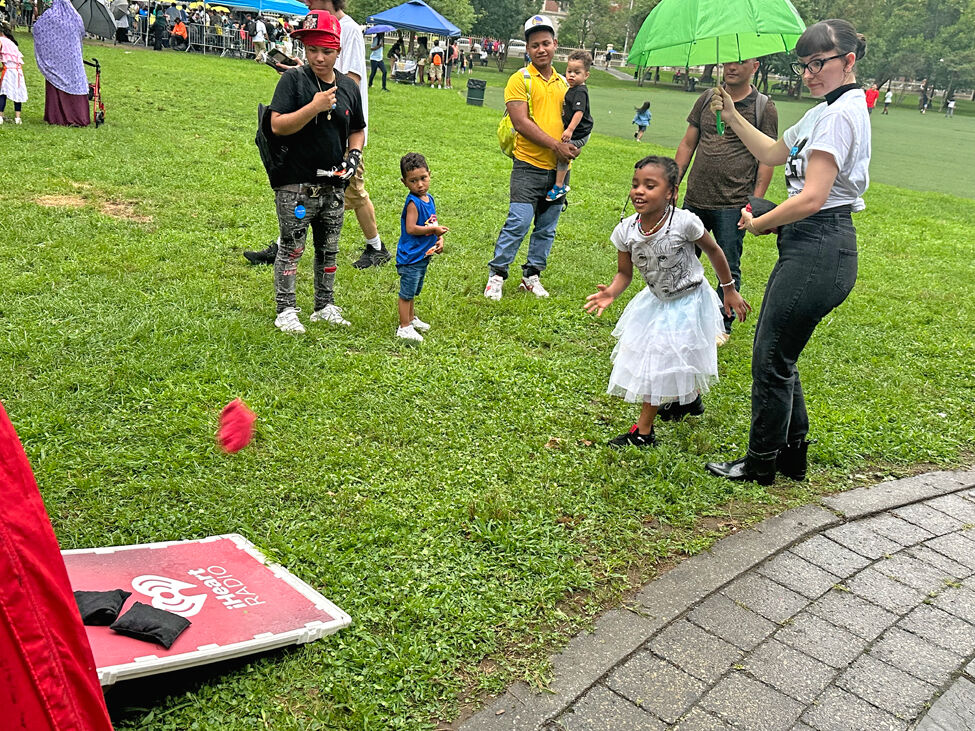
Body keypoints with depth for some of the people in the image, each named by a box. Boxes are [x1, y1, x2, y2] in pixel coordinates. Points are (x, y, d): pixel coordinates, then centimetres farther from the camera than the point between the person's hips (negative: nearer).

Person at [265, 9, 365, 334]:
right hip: (296, 185, -5)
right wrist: (315, 106, -24)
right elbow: (277, 126, -17)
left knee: (329, 249, 14)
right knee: (291, 249, 2)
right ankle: (286, 310, 12)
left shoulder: (349, 86, 9)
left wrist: (353, 156, 2)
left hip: (334, 185, 5)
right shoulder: (293, 79, -7)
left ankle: (325, 307, 27)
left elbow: (357, 130, 21)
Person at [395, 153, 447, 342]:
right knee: (407, 292, 0)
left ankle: (411, 318, 40)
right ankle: (404, 328, 8)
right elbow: (411, 228, -26)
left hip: (423, 255, 9)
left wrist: (439, 239, 2)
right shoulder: (413, 203, -19)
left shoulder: (429, 198, 7)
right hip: (410, 256, -9)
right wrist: (434, 230, -20)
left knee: (413, 291, 24)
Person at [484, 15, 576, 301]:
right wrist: (555, 145, -17)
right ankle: (497, 274, 1)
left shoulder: (563, 82, 15)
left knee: (547, 229, 9)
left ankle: (532, 275, 22)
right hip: (529, 166, -5)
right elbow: (521, 122, -12)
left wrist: (573, 145, 1)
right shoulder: (520, 79, -3)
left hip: (558, 169, 6)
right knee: (518, 222, -12)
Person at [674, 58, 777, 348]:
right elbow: (687, 144, 13)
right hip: (695, 200, 4)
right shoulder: (707, 98, 9)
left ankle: (723, 325, 19)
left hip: (733, 204, -4)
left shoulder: (764, 108, -1)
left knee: (728, 268, 5)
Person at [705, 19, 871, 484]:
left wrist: (758, 224, -8)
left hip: (819, 250, -11)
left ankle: (761, 464, 14)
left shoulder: (840, 115, -15)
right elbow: (774, 154, 26)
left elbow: (811, 198, -22)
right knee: (774, 353, 16)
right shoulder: (825, 111, 17)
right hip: (807, 247, 11)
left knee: (772, 359, -1)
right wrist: (733, 117, 16)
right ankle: (793, 455, 28)